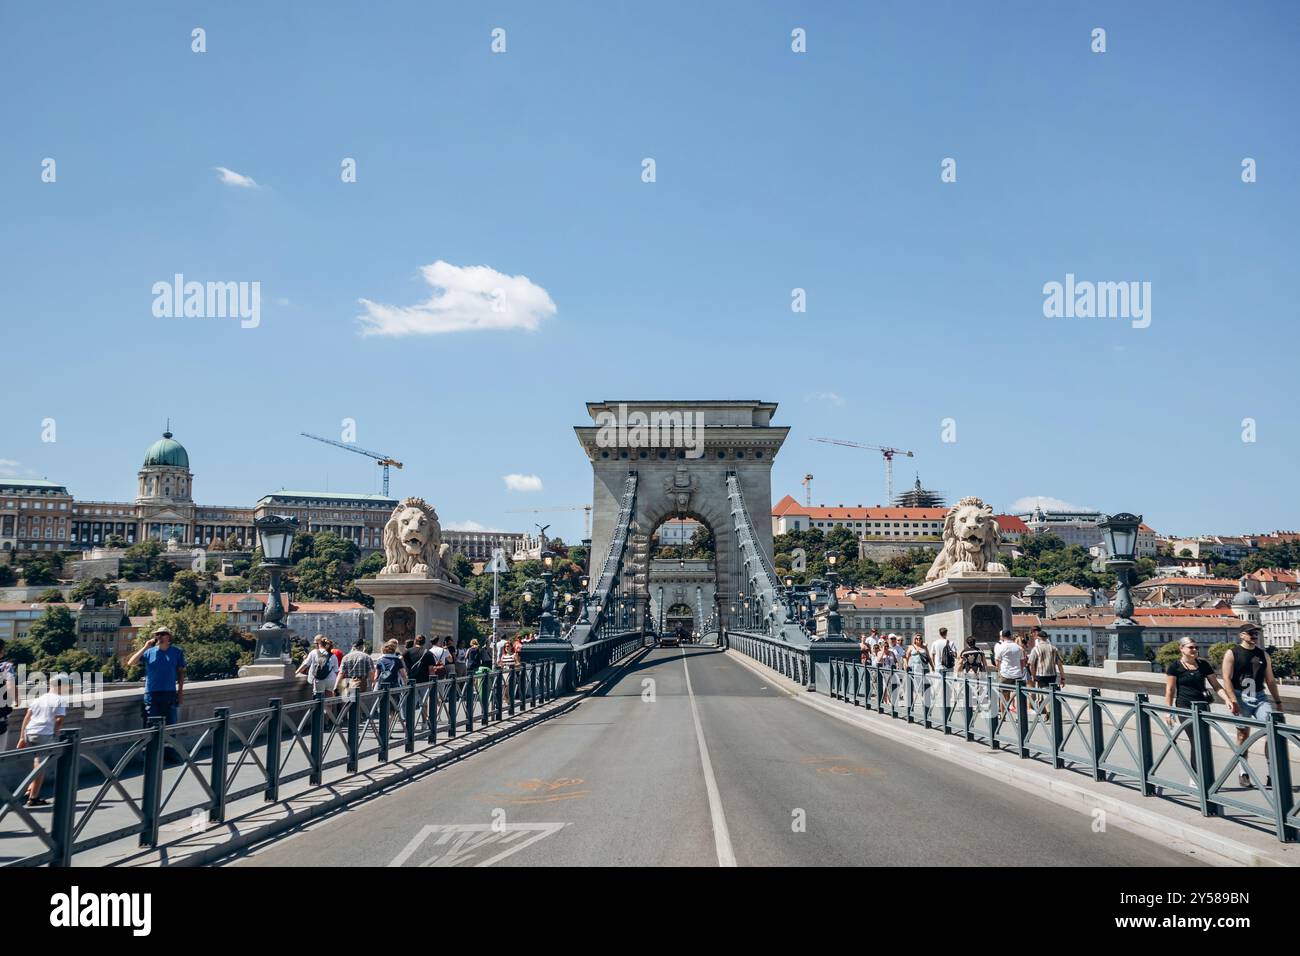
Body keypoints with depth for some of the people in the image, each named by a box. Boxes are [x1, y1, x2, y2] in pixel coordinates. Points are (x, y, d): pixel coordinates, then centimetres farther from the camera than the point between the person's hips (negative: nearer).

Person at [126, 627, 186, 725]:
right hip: (152, 695, 0)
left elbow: (181, 672, 10)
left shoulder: (177, 652, 5)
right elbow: (130, 663, -7)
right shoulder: (149, 652, 2)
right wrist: (145, 648, -12)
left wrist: (181, 691, 6)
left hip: (170, 694, 0)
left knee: (170, 725, 4)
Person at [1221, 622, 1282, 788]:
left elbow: (1270, 680, 15)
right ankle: (1243, 773, 15)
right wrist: (1233, 701, -18)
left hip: (1260, 697, 4)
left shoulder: (1263, 654, 11)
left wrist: (1278, 702, 13)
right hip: (1241, 698, -4)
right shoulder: (1232, 654, -3)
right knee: (1243, 734, 4)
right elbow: (1227, 679, -9)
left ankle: (1273, 773, -7)